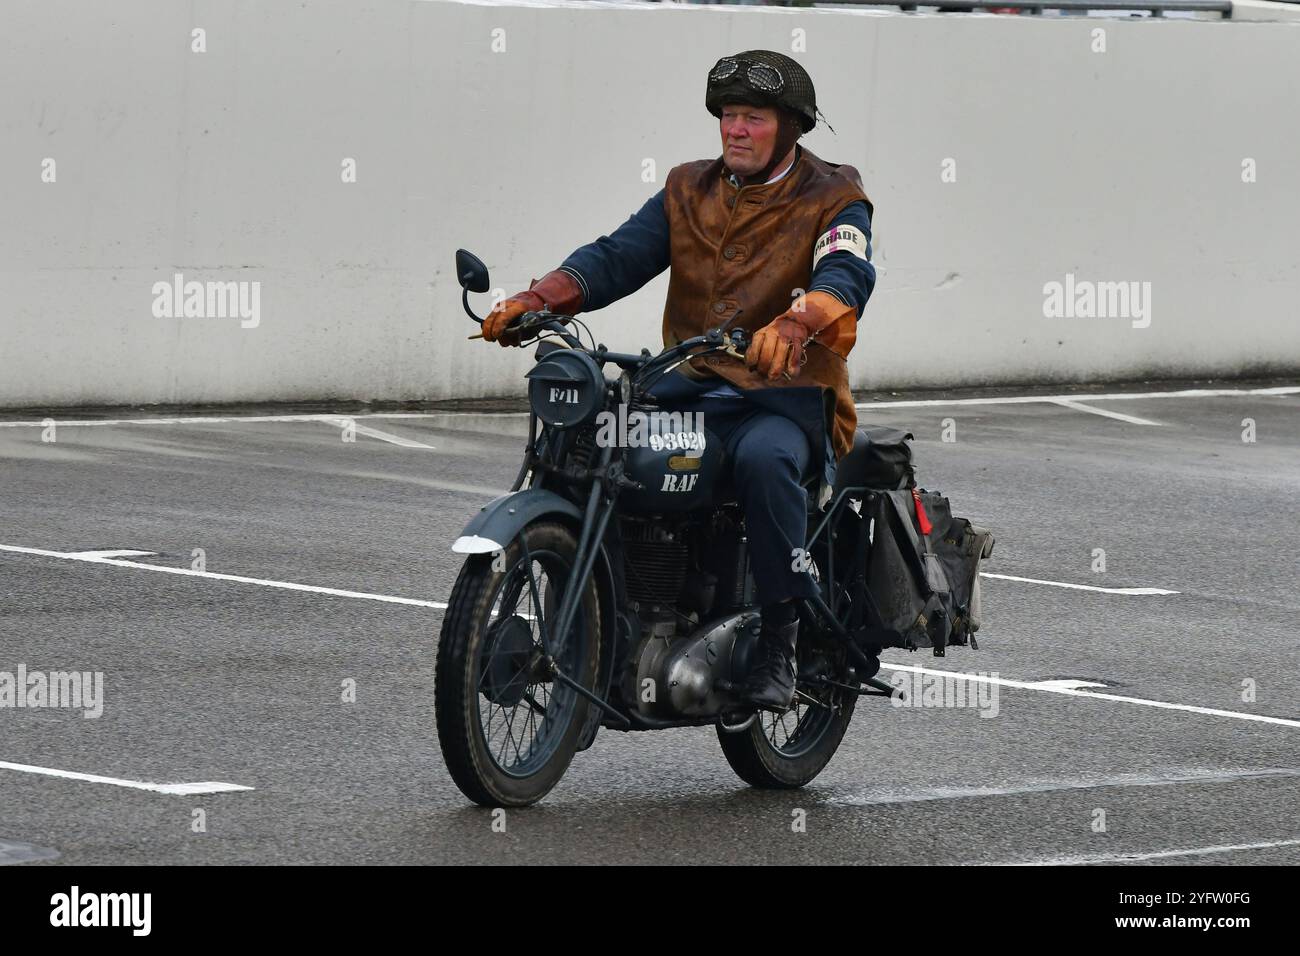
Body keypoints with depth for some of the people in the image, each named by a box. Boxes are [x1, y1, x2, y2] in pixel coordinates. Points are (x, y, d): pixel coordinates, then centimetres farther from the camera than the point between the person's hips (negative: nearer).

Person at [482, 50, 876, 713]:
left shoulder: (832, 201, 1)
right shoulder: (688, 192, 16)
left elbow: (846, 275, -19)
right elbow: (619, 256, 4)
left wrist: (795, 323, -42)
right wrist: (538, 299, -15)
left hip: (786, 397, -5)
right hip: (688, 390, 5)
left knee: (763, 458, -37)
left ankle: (781, 634, -28)